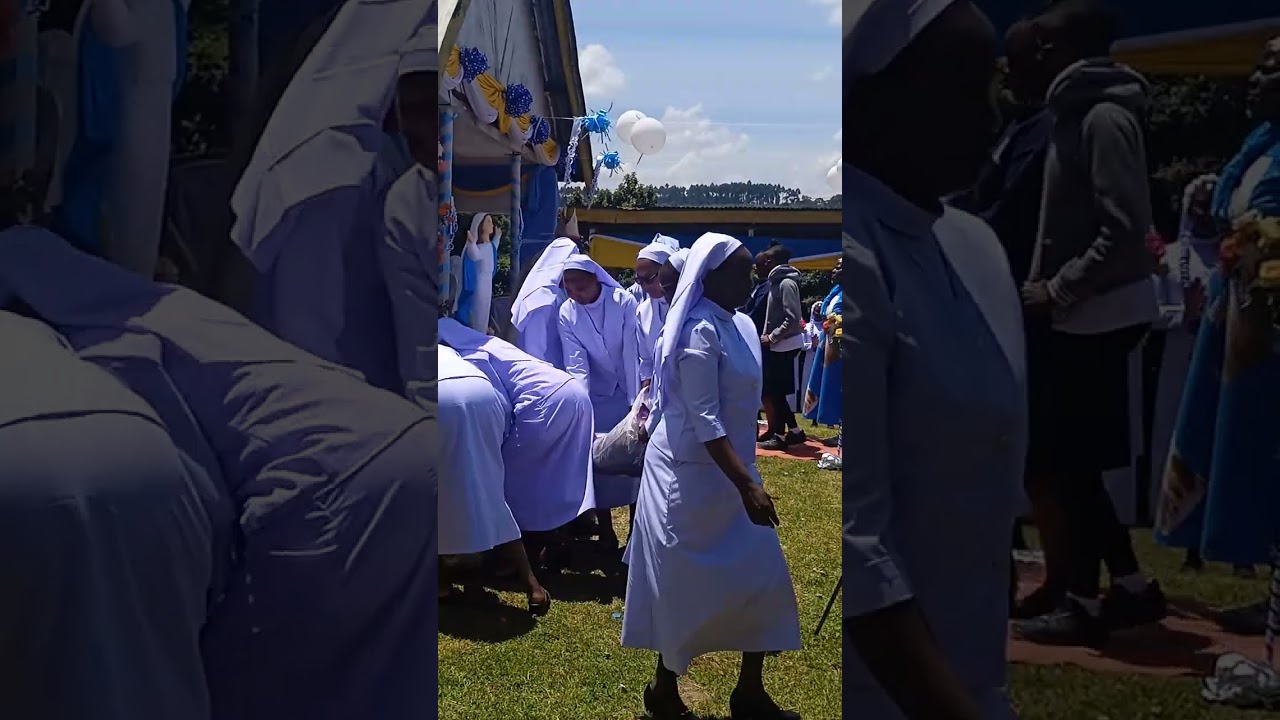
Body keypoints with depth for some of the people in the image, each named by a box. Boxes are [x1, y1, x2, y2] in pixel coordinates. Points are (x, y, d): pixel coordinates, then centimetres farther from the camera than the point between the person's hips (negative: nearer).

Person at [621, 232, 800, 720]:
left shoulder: (727, 324, 8)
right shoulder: (701, 332, -20)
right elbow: (703, 420, -25)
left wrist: (746, 477, 20)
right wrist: (746, 484, -30)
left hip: (725, 466, 9)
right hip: (693, 471, -9)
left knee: (760, 574, 10)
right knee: (687, 584, 4)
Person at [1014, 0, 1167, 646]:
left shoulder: (1104, 117, -13)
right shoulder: (1078, 114, 14)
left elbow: (1125, 228, -20)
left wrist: (1059, 289, -15)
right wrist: (1048, 286, 7)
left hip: (1100, 315, -9)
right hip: (1081, 317, 9)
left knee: (1074, 461, -1)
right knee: (1070, 459, 12)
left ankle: (1083, 601, 11)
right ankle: (1130, 586, 22)